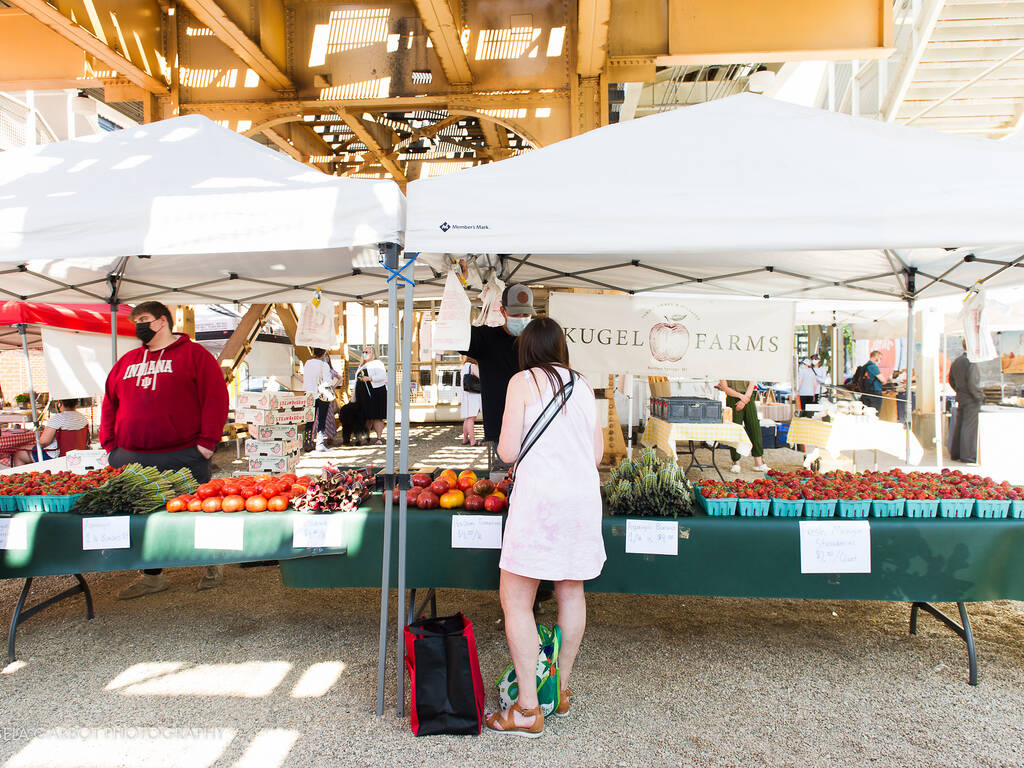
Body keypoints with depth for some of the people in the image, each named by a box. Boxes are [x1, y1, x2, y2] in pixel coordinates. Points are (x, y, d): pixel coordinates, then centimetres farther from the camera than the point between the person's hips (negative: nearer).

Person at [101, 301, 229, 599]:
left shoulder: (194, 354, -1)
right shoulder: (127, 362, 17)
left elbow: (215, 398, -8)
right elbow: (109, 403, 21)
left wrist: (207, 441, -14)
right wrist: (109, 444, 10)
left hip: (183, 456, -6)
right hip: (132, 457, 6)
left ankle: (212, 563, 26)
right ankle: (152, 576, 26)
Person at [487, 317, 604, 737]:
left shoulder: (523, 381, 0)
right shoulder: (583, 384, 15)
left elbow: (508, 451, -5)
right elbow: (598, 453, 17)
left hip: (541, 497, -6)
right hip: (584, 496, 7)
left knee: (515, 599, 2)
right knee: (571, 592, 17)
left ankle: (527, 709, 5)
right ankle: (562, 690, 32)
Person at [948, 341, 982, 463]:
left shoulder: (956, 362, 8)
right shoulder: (971, 362, -18)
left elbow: (951, 380, 15)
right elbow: (972, 383, -21)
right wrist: (980, 397, -11)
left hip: (960, 398, 8)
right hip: (971, 400, -8)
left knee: (959, 426, 14)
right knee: (970, 427, -2)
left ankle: (955, 453, 20)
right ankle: (968, 456, 2)